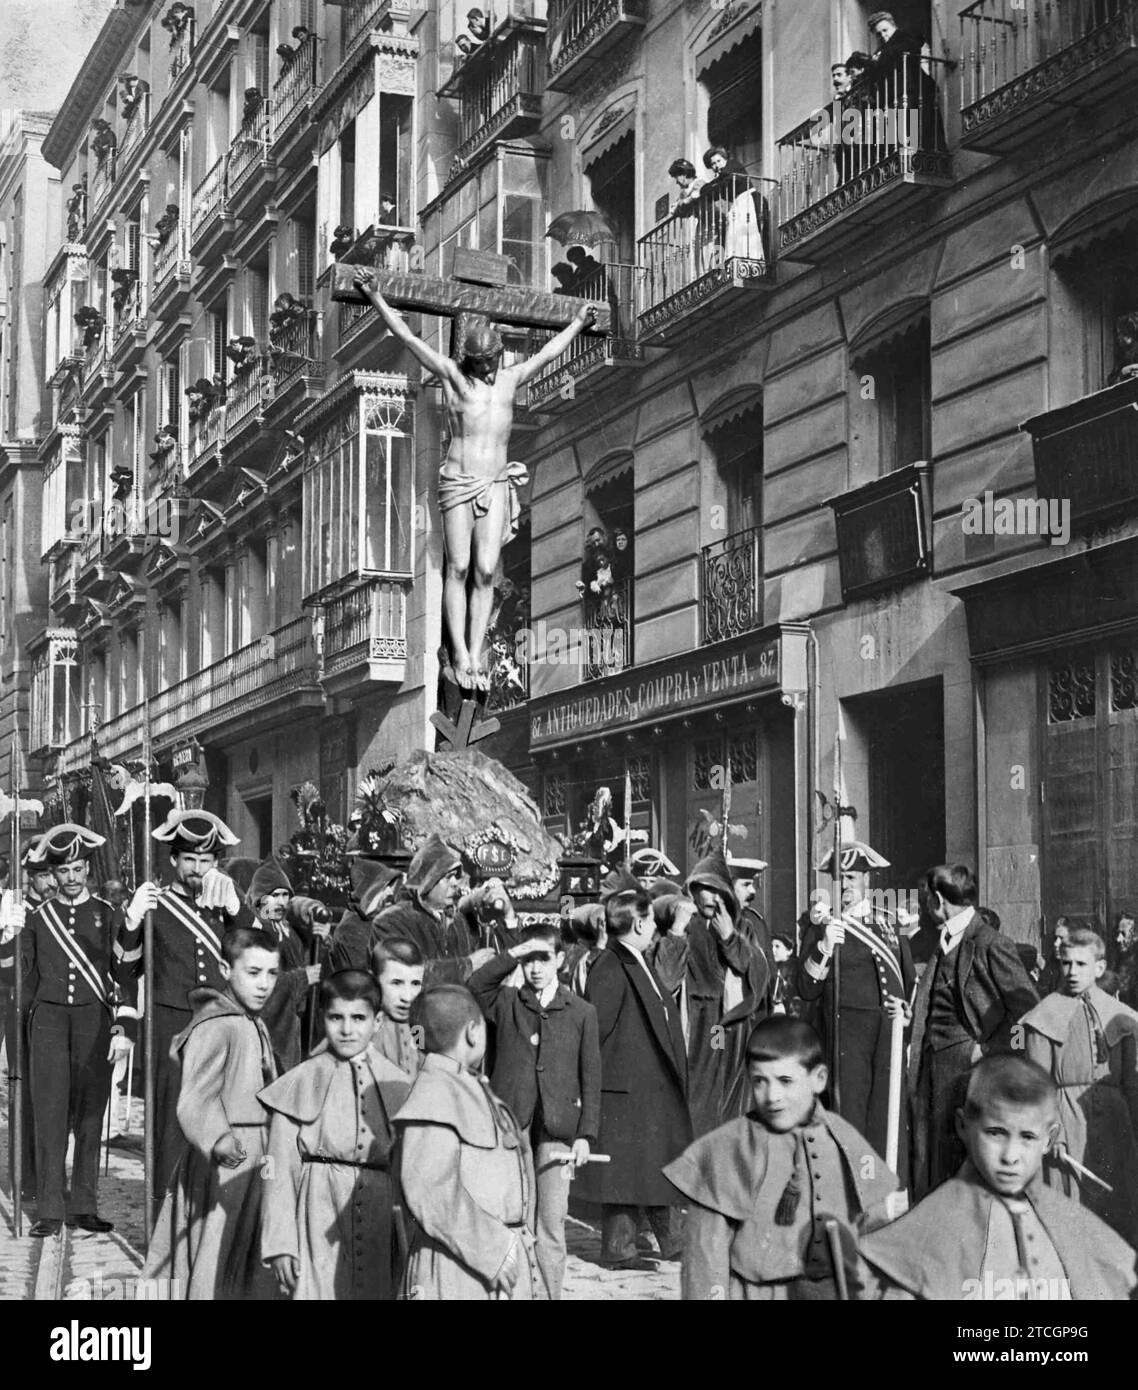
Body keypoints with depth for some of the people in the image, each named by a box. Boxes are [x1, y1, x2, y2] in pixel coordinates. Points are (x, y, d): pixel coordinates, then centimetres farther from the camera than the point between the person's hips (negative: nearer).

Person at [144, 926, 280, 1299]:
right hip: (221, 1169, -10)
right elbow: (196, 1100, -28)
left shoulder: (255, 1026, 14)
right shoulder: (214, 1027, -16)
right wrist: (219, 1141, -43)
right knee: (214, 1273, -7)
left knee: (253, 1277, 14)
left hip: (254, 1163, 10)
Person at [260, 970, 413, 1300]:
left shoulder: (397, 1087, 6)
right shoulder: (302, 1083, 2)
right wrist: (280, 1244, -4)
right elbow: (280, 1170, 1)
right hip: (319, 1228, -2)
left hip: (380, 1232, 2)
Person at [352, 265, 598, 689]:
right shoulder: (452, 375, 5)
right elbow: (409, 338, 1)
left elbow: (547, 354, 29)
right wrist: (375, 297, -4)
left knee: (485, 571, -5)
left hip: (497, 484, 3)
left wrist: (577, 324, 40)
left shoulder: (510, 379, 14)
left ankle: (476, 655, -4)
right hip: (457, 481, -2)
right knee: (459, 569, -5)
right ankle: (460, 656, -5)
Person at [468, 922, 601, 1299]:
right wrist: (513, 954, -11)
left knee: (551, 1226, 2)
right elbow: (475, 985, -13)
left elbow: (591, 1080, 6)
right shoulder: (506, 1003, 8)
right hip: (509, 1127, 0)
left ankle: (552, 1293, 9)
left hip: (556, 1132, 0)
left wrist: (586, 1134, 0)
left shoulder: (581, 1012, 7)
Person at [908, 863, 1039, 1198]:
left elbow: (1027, 1005, -12)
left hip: (968, 1063, -7)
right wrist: (908, 1015, 6)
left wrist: (988, 1049, -12)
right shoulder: (939, 944, 15)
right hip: (929, 1064, 7)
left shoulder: (990, 944, -9)